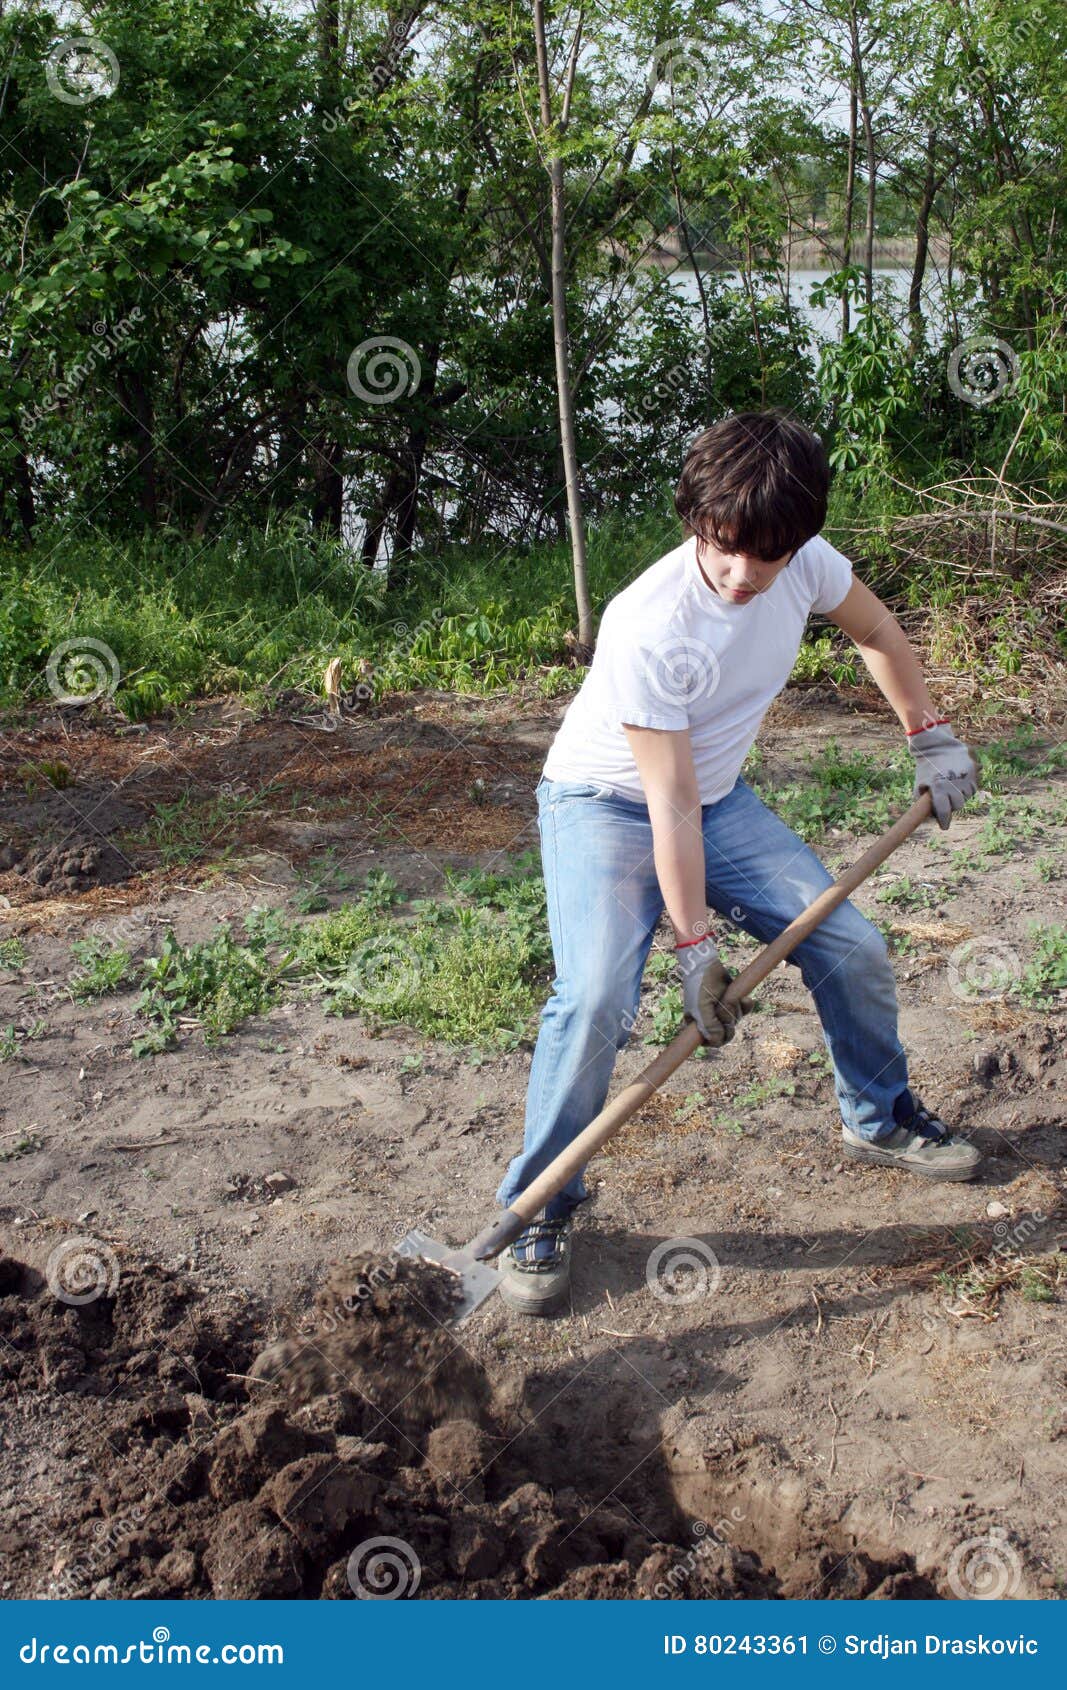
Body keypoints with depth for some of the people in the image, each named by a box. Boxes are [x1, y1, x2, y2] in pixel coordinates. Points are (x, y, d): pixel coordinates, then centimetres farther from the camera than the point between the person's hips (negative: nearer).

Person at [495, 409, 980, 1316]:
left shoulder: (805, 562, -16)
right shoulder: (647, 630, -33)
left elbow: (877, 632, 9)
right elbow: (670, 809, -29)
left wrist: (930, 733, 7)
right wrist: (696, 946, -25)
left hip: (722, 799, 6)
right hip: (605, 806, -6)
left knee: (854, 947, 0)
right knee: (597, 995, -27)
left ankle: (880, 1118, 28)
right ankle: (542, 1206, -8)